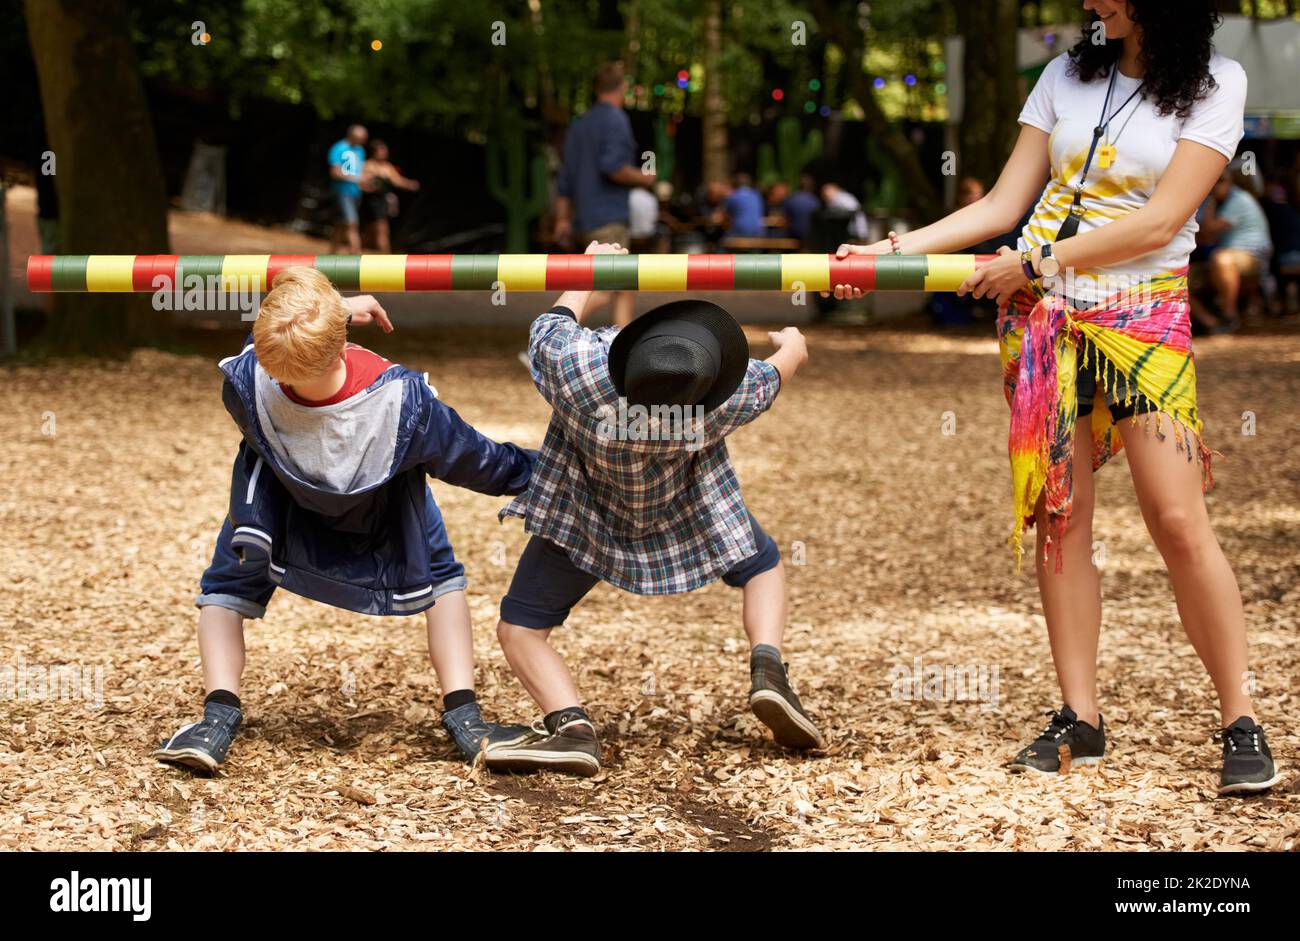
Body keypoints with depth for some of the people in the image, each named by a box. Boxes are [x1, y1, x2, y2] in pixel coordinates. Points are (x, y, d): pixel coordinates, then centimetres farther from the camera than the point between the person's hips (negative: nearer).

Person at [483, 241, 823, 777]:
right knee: (762, 565, 26)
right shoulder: (730, 401, -36)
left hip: (582, 515, -1)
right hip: (685, 511, 1)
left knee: (520, 630, 8)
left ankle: (570, 726, -20)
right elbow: (783, 366, -11)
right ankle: (767, 668, -2)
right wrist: (792, 346, 13)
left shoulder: (574, 365, -41)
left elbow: (553, 324, -15)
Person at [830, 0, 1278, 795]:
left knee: (1179, 520, -11)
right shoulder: (1068, 76, 11)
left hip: (1142, 315, -4)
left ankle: (1242, 722, -3)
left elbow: (1159, 222, -11)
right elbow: (1003, 205, 10)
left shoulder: (1213, 82, -2)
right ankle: (1081, 721, 7)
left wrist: (1041, 263, -13)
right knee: (1059, 517, 1)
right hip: (1043, 314, 4)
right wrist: (896, 249, 0)